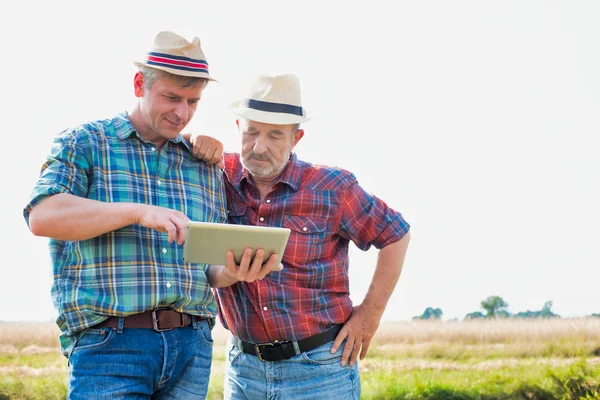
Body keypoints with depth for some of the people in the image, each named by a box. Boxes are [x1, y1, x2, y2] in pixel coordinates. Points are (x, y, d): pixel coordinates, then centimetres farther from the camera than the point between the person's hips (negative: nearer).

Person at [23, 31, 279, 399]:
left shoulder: (205, 166, 17)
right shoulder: (83, 143, 5)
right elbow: (43, 216, -13)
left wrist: (234, 271, -7)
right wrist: (138, 212, -23)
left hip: (192, 345, 5)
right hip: (110, 343, -4)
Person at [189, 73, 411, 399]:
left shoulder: (331, 188, -6)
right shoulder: (222, 176, 1)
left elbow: (396, 236, 4)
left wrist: (370, 313, 1)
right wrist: (198, 139, -12)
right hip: (244, 366, 3)